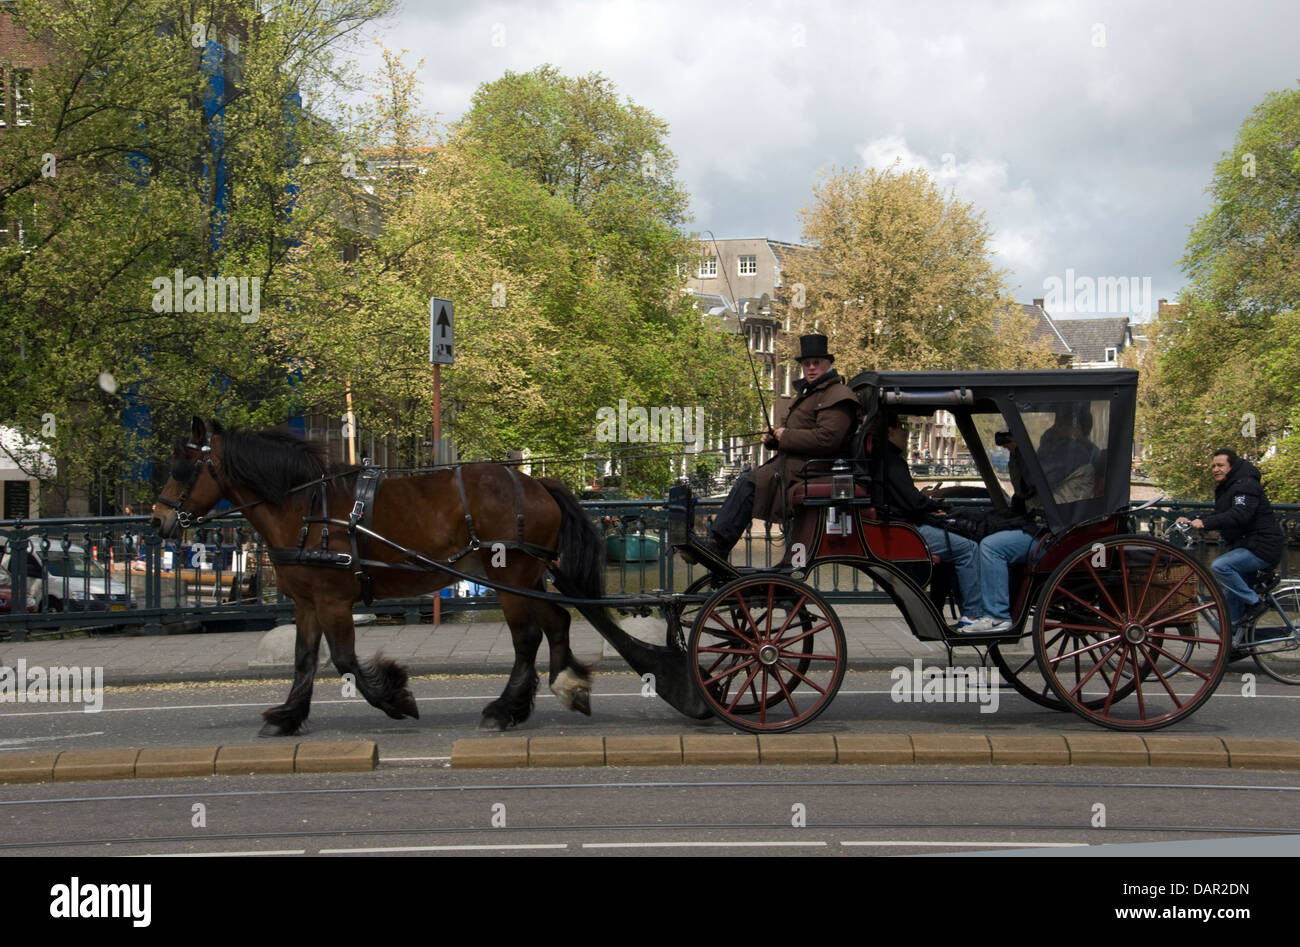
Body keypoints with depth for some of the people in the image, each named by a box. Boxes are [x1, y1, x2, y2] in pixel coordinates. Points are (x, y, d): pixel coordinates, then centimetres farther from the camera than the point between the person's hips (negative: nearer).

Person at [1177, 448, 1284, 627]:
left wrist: (1205, 522, -38)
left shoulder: (1246, 485, -14)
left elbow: (1239, 516, -30)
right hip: (1247, 546, 11)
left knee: (1219, 566, -27)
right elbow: (1219, 517, 18)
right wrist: (1192, 521, 3)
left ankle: (1255, 603, -17)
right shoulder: (1225, 488, 19)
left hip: (1263, 548, -11)